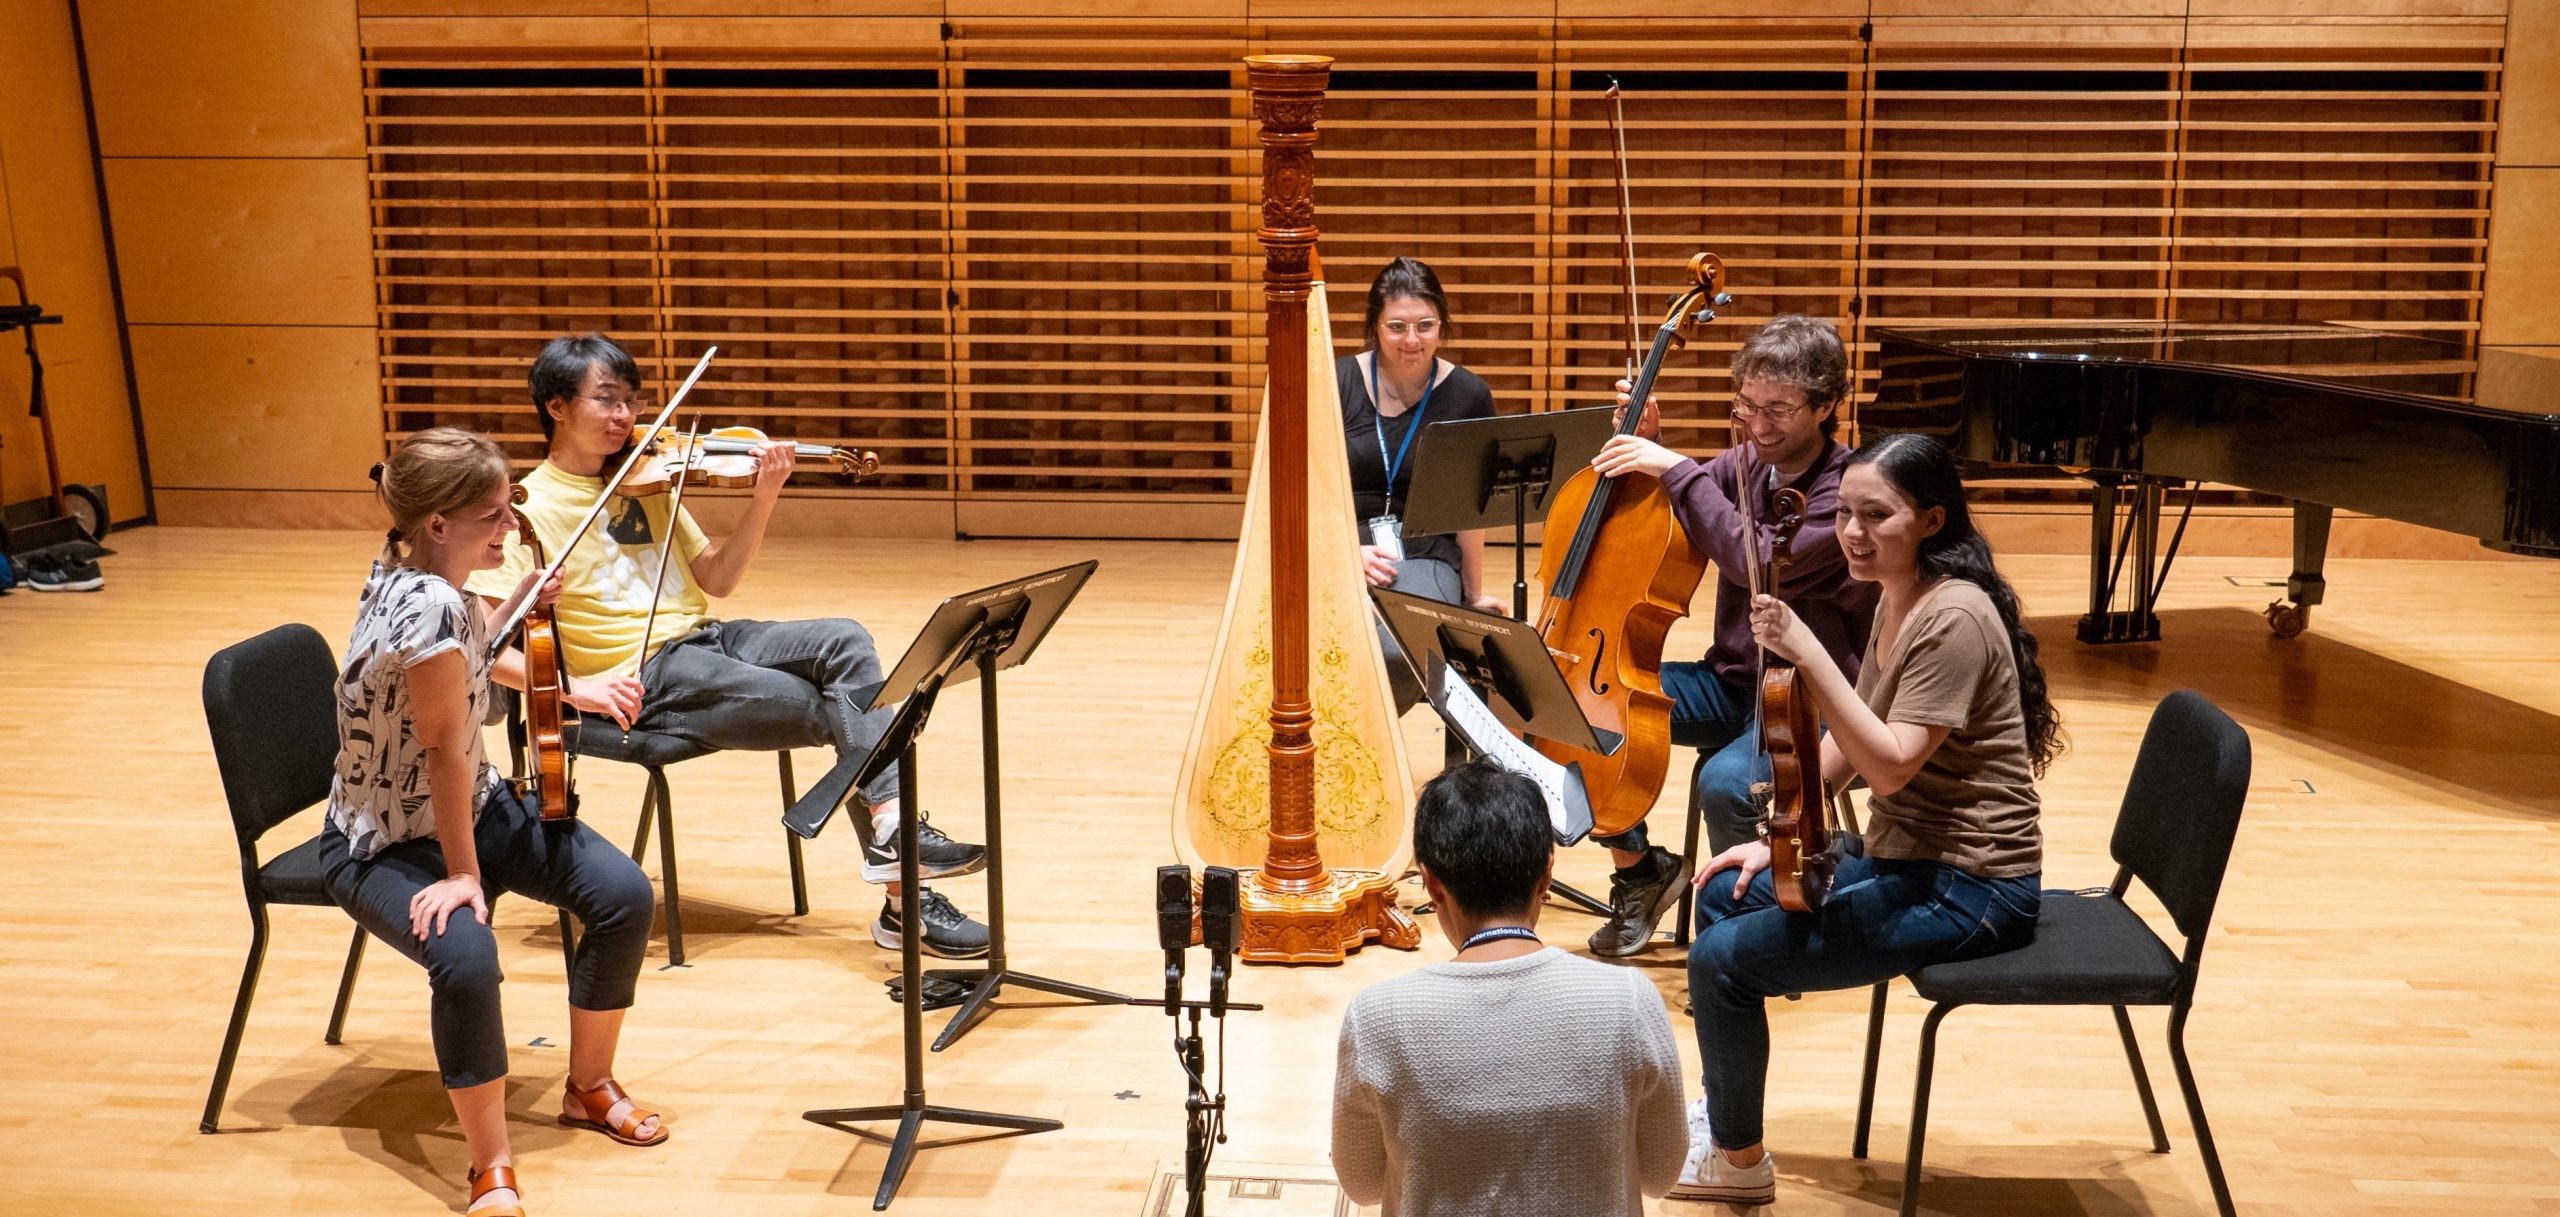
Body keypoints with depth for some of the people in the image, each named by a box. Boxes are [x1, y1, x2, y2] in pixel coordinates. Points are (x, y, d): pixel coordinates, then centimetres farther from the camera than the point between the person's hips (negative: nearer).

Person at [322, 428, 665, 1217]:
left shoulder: (407, 569, -3)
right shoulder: (429, 606, -29)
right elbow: (444, 748, -25)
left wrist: (518, 610, 4)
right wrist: (463, 875, -20)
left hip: (472, 806, 9)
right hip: (384, 842, -9)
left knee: (623, 893, -9)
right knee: (467, 958, -35)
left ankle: (589, 1087, 13)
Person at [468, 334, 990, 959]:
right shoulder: (531, 511, -7)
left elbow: (714, 580, 10)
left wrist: (762, 500, -3)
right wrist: (572, 686, -22)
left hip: (705, 638, 6)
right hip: (643, 678, -6)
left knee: (845, 641, -20)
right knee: (836, 711, -17)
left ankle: (891, 825, -30)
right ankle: (904, 897, -11)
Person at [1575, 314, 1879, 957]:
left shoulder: (1848, 489, -16)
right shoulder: (1745, 463, 5)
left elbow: (1760, 560, -29)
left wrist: (1677, 469, -26)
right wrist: (1647, 445, -4)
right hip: (1731, 681, 7)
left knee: (1724, 783, -35)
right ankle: (1640, 868, 6)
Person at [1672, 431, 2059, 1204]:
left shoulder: (1954, 617, -22)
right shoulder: (1896, 598, 8)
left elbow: (1889, 765, -28)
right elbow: (1847, 742, 15)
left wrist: (1807, 654, -34)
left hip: (1970, 889, -10)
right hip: (1904, 857, 10)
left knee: (1722, 961, -13)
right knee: (1721, 899, 16)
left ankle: (1738, 1160, 9)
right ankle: (1721, 1111, 30)